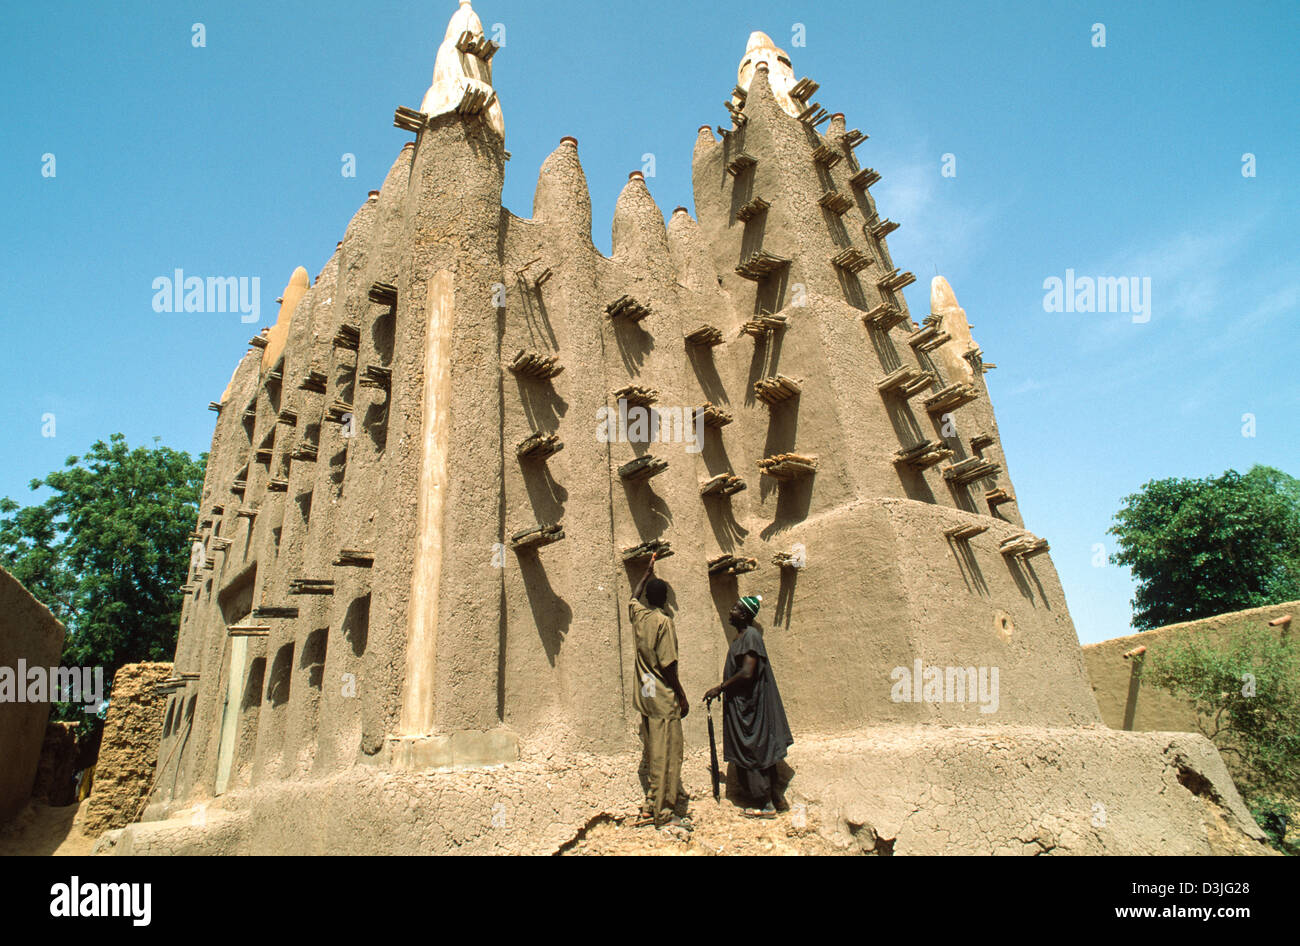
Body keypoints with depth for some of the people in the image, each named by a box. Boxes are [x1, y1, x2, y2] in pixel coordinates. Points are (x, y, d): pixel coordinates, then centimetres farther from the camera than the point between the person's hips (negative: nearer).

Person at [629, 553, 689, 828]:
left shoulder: (638, 615, 4)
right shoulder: (663, 621, -15)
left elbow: (633, 598, 30)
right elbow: (668, 666, -17)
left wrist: (647, 574, 39)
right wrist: (682, 697, -10)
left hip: (645, 695, 8)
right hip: (663, 697, -8)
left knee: (654, 753, 17)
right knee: (666, 755, 0)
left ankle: (652, 803, 27)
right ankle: (663, 812, 5)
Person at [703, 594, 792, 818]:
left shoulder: (750, 636, -19)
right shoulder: (743, 636, 12)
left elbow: (747, 673, -26)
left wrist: (720, 688, -18)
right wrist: (722, 689, 16)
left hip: (749, 705, -10)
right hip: (742, 703, 10)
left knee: (753, 752, 0)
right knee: (760, 752, 15)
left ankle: (766, 805, 10)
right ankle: (775, 799, 23)